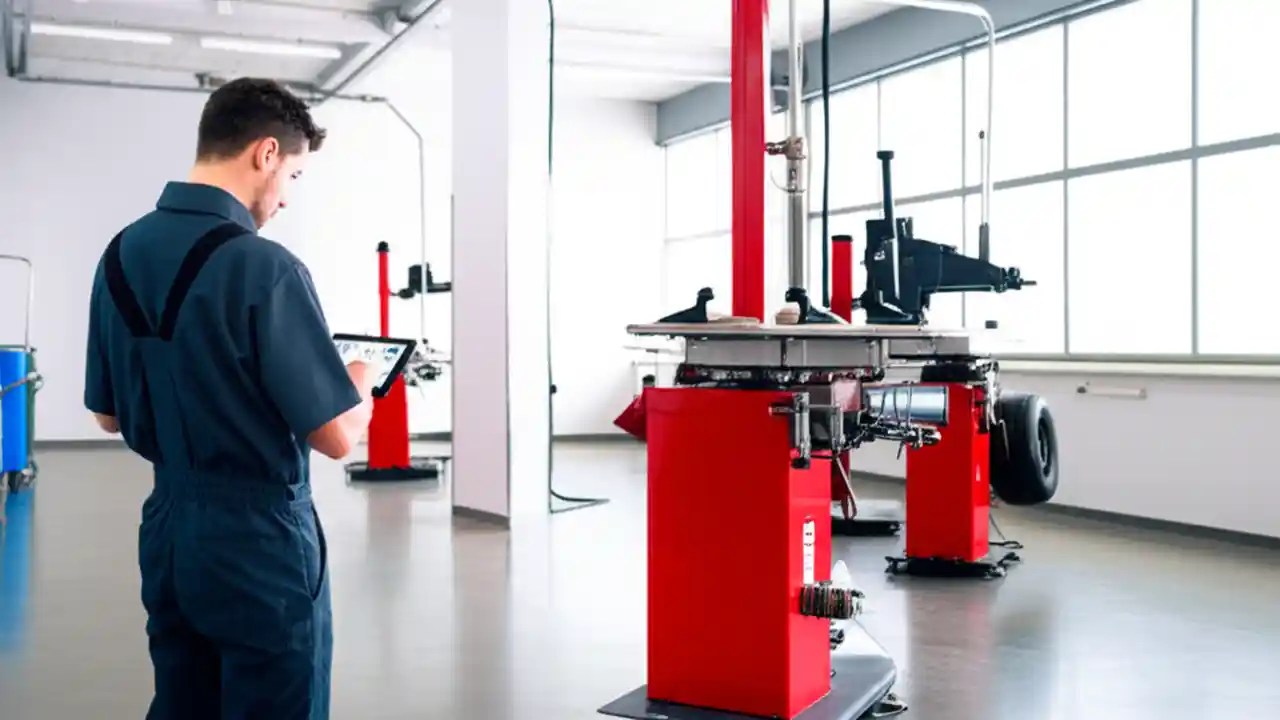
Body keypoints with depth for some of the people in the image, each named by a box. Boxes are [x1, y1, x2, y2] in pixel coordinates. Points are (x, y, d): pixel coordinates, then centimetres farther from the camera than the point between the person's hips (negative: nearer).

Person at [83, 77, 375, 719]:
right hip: (258, 539, -7)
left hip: (166, 528, 7)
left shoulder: (120, 255, 2)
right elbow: (336, 437, -19)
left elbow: (107, 415, 12)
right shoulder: (263, 266, -21)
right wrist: (360, 385, 1)